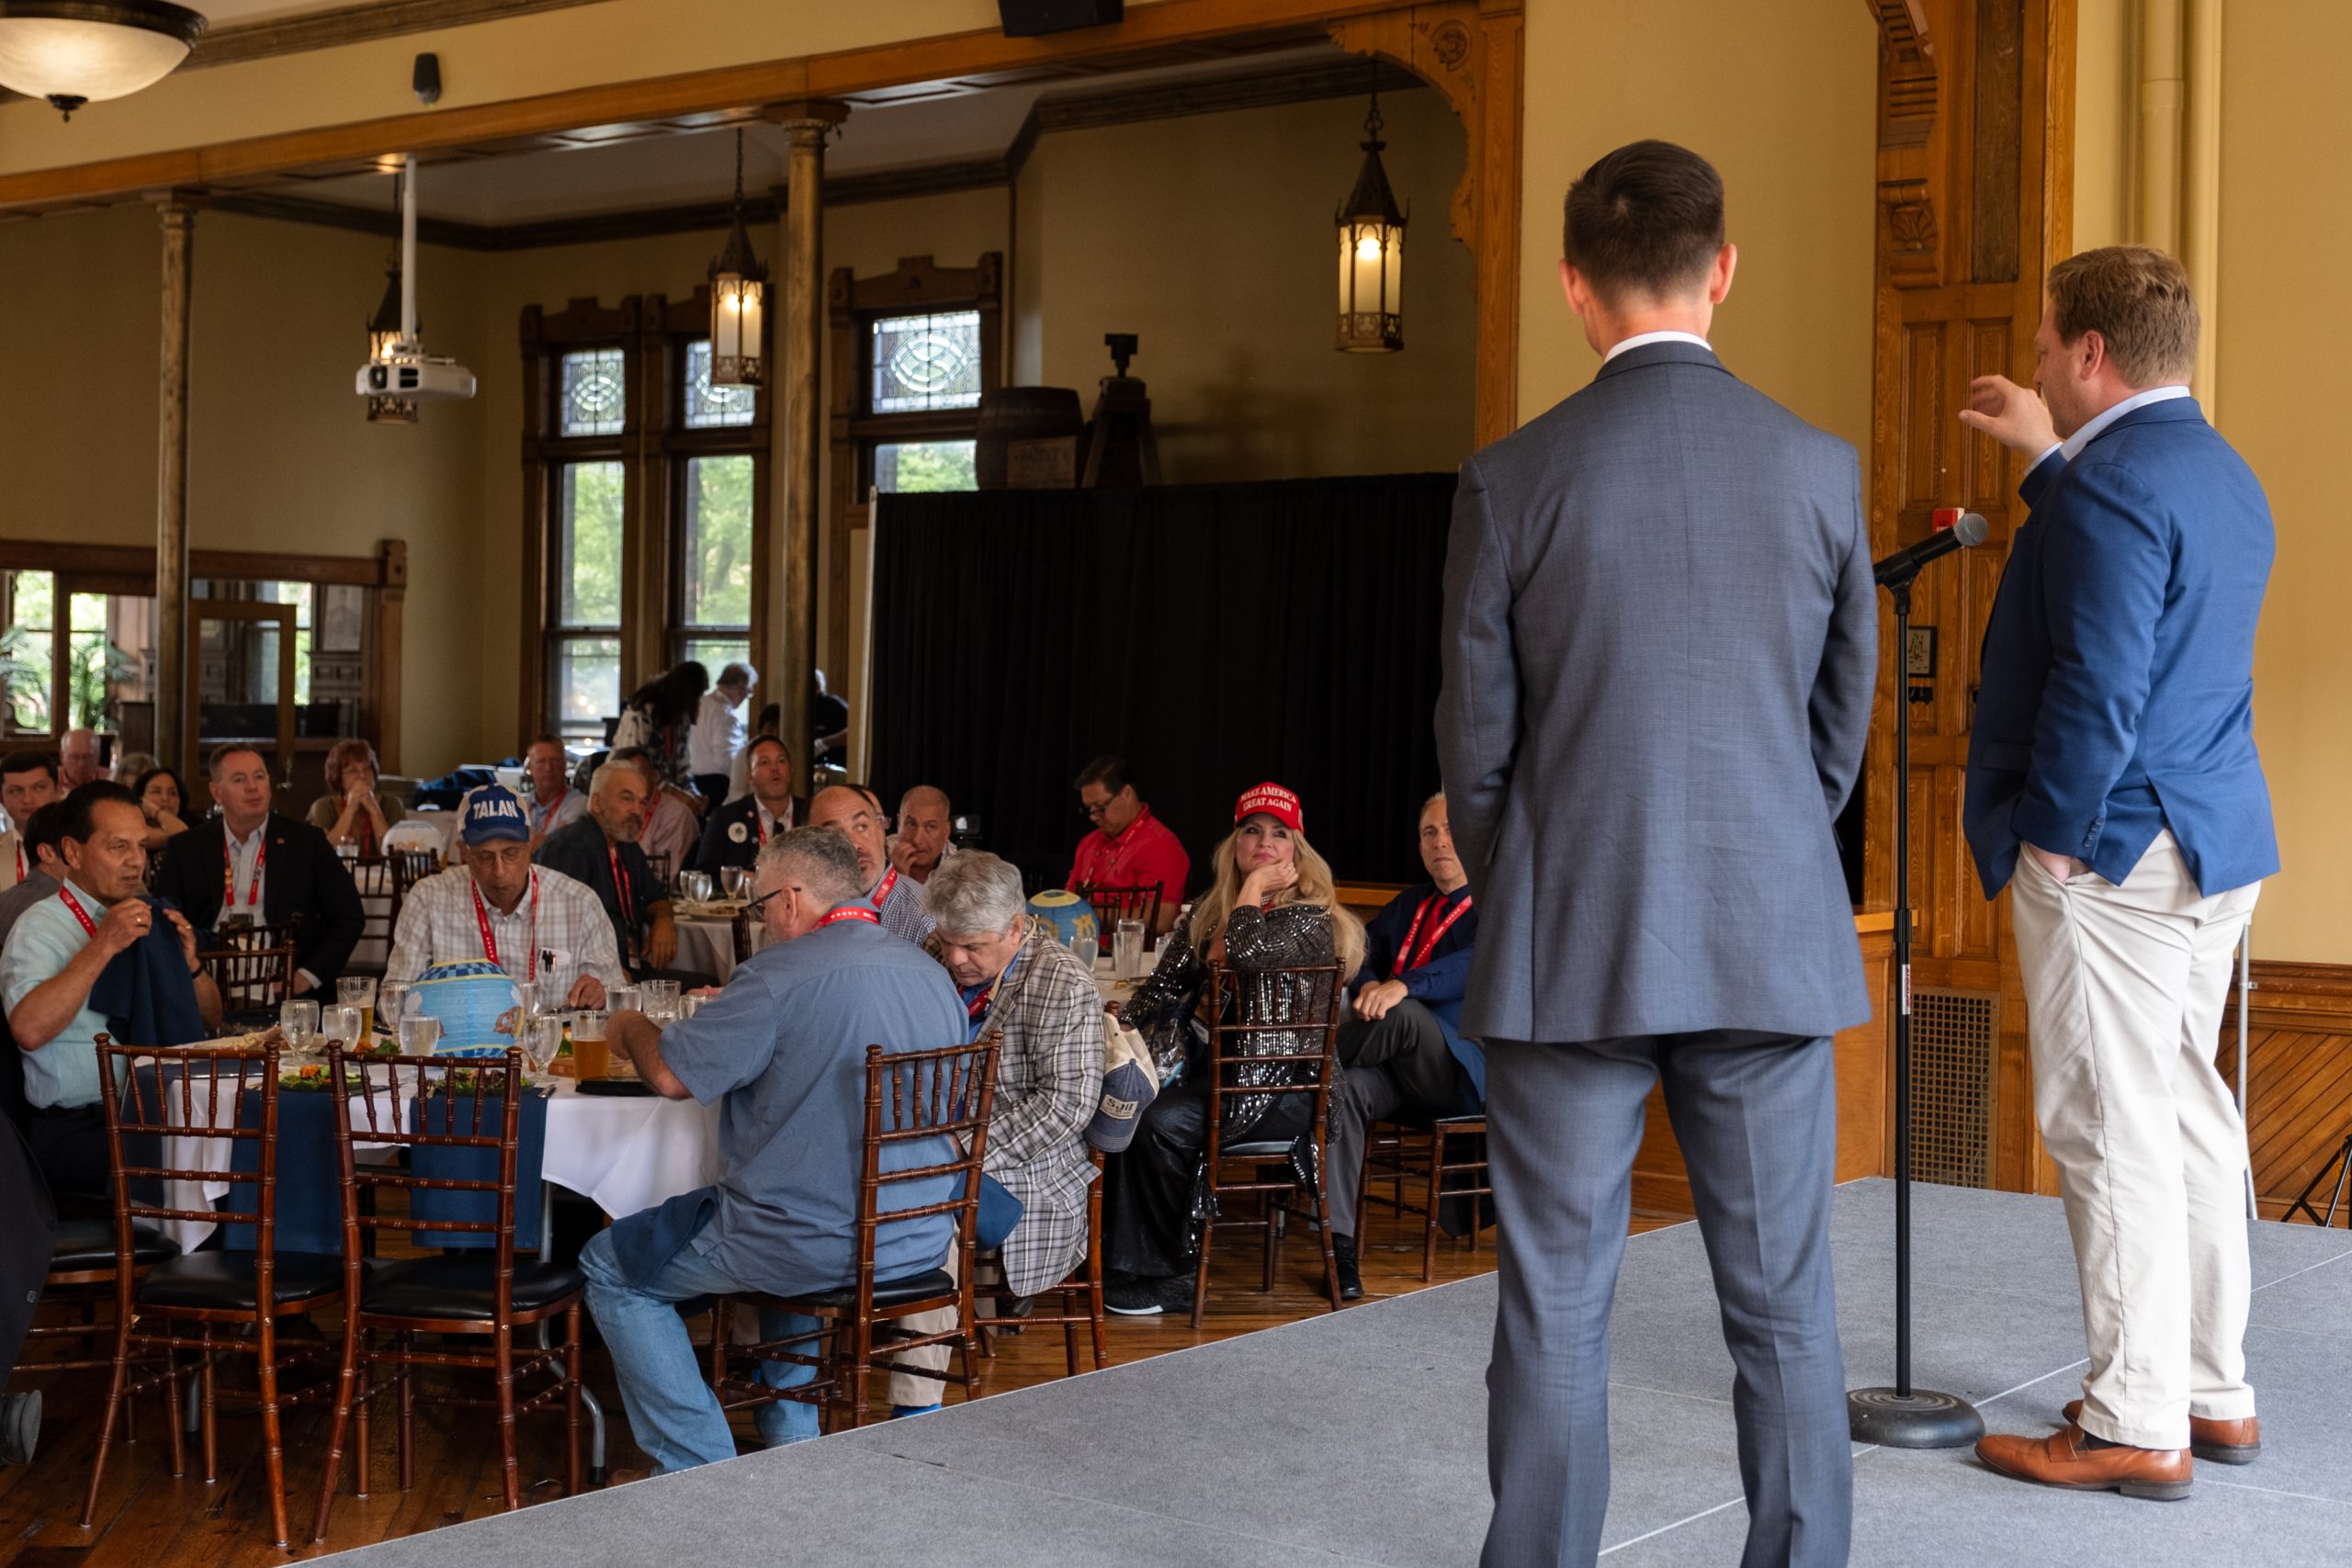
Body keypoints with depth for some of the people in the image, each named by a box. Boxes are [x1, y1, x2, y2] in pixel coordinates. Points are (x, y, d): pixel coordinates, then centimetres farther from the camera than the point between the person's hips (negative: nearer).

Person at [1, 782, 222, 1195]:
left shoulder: (150, 919, 16)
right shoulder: (40, 928, -4)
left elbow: (210, 1021, 23)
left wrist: (188, 963, 3)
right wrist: (103, 946, -22)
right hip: (78, 1128, -6)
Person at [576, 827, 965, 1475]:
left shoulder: (781, 974, -17)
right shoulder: (935, 977, 7)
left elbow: (671, 1074, -15)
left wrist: (628, 1028, 8)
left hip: (819, 1250, -8)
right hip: (920, 1245, 8)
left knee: (611, 1269, 12)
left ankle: (700, 1470, 11)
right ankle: (793, 1439, 38)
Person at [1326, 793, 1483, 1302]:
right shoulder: (1407, 905, 24)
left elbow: (1478, 964, -17)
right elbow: (1364, 950, 12)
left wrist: (1403, 986, -33)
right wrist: (1368, 984, -14)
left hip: (1464, 1070, -4)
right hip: (1399, 1073, 4)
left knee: (1405, 1014, -35)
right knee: (1347, 1088, -30)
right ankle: (1337, 1242, -36)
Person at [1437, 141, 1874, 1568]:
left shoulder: (1512, 482, -7)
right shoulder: (1820, 468, -1)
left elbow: (1476, 742, -2)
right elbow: (1843, 717, 8)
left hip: (1570, 952, -2)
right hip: (1772, 948, 2)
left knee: (1556, 1306, 6)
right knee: (1785, 1303, 11)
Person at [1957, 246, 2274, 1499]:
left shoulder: (2112, 483, -17)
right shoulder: (2221, 476, 14)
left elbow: (2099, 684, -23)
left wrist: (2057, 835, -15)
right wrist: (2048, 459, 32)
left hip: (2114, 849, -10)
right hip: (2216, 842, 10)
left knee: (2113, 1129, -4)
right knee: (2183, 1111, 16)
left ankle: (2135, 1428, 2)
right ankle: (2212, 1394, 24)